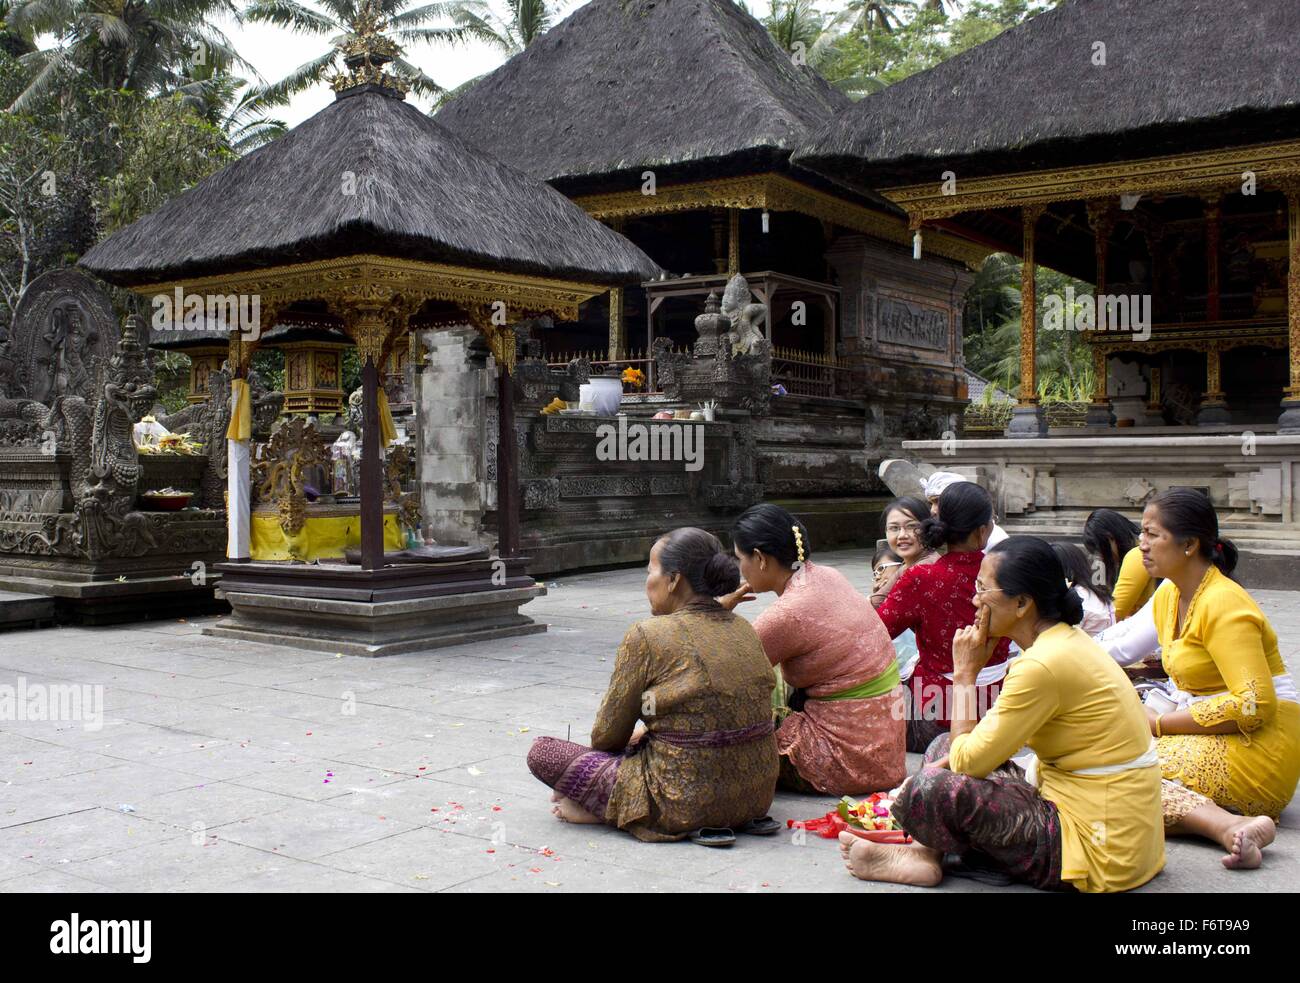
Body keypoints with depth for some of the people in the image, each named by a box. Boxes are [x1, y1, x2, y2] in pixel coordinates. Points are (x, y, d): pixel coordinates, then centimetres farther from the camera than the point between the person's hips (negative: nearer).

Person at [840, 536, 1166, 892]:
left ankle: (925, 853, 10)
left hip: (1098, 852, -10)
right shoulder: (1067, 639, 7)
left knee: (933, 789, -21)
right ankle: (927, 852, 0)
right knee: (944, 746, 16)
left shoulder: (1043, 665, -24)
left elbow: (967, 762, -17)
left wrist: (965, 673, -9)